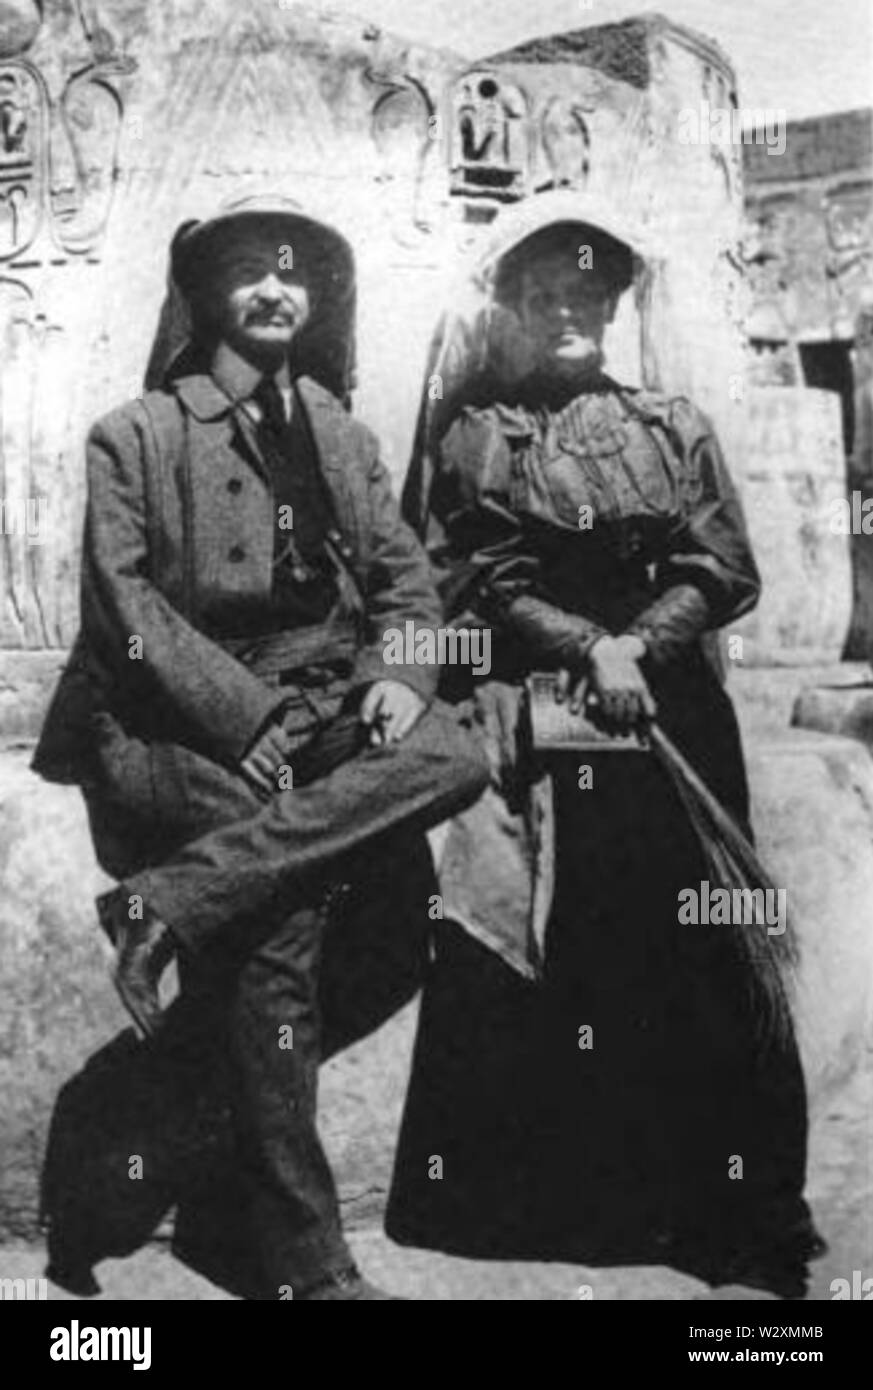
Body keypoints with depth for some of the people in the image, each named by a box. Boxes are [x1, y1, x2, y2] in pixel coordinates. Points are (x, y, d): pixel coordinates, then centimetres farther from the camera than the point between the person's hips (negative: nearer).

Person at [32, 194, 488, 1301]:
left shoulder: (340, 436, 19)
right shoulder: (134, 436, 4)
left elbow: (403, 575, 15)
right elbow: (125, 599, -5)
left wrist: (400, 675, -7)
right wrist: (246, 711, -16)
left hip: (325, 706, 5)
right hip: (188, 724, -5)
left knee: (452, 757, -25)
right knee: (273, 941, -18)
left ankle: (176, 900, -25)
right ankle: (307, 1268, -6)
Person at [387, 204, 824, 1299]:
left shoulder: (673, 428, 14)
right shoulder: (468, 439, 8)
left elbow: (723, 572, 5)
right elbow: (475, 584, -1)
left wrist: (638, 645, -11)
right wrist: (592, 647, -12)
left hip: (671, 715, 2)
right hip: (527, 727, -2)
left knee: (693, 956, 1)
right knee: (513, 962, -5)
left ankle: (738, 1215, 10)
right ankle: (509, 1201, 5)